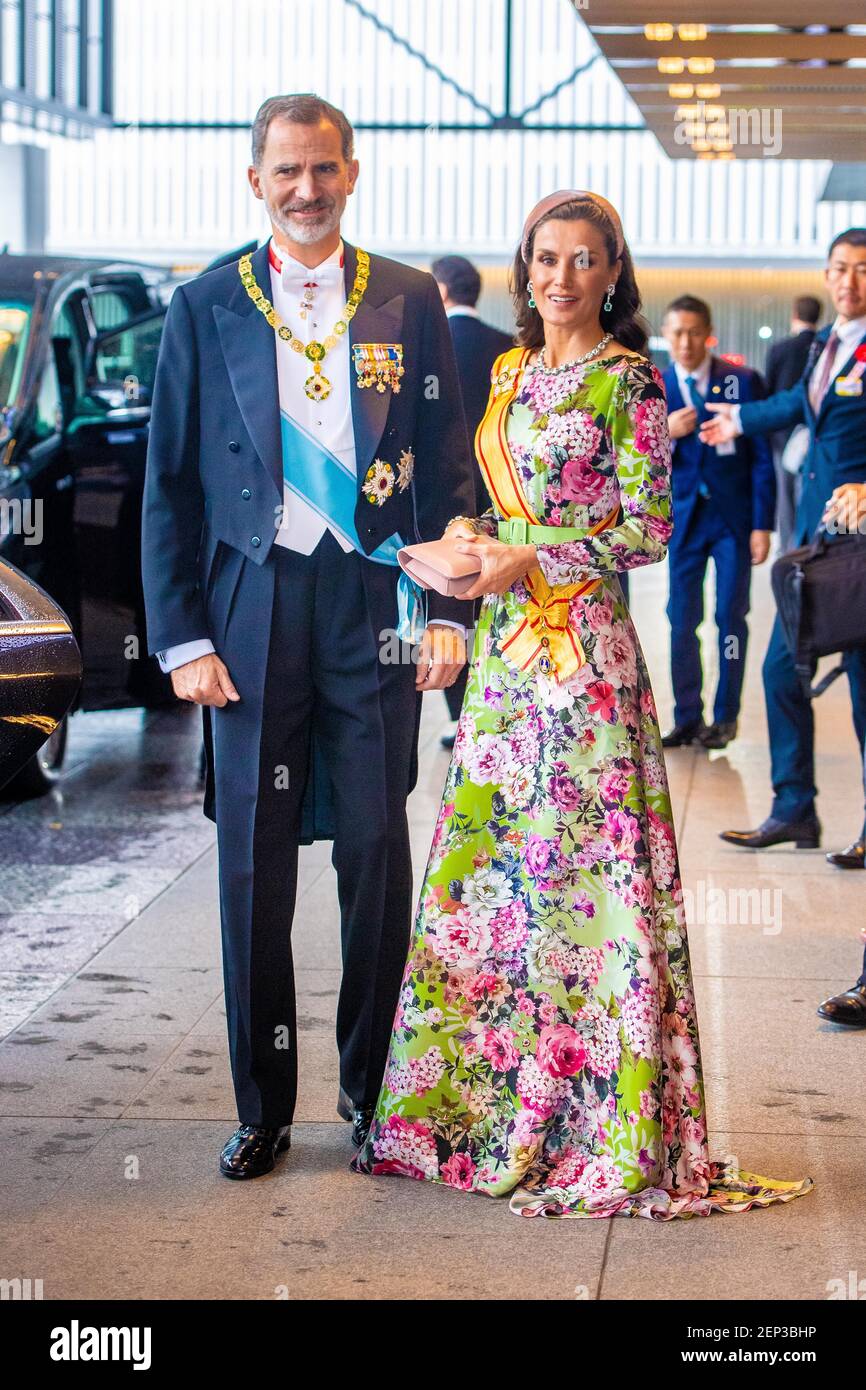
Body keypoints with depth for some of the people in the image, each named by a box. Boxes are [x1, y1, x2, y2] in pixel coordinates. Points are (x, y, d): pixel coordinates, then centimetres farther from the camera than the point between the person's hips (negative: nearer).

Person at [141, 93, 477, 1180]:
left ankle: (373, 1088, 18)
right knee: (253, 866, 4)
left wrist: (446, 610, -1)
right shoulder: (205, 309, 5)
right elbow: (170, 487, 5)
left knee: (376, 853, 4)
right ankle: (262, 1106, 15)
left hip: (373, 604, 0)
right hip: (253, 609, 0)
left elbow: (447, 468, 8)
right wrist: (182, 637, -3)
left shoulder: (409, 303, 7)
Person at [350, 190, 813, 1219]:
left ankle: (596, 1113, 4)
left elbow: (648, 528, -9)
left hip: (582, 643, -7)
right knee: (488, 854, 8)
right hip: (503, 643, 7)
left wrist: (529, 560, -15)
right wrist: (470, 537, 1)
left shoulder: (627, 378, -5)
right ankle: (482, 1093, 18)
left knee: (584, 857, -4)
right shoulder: (508, 373, 15)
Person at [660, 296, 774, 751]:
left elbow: (761, 457, -2)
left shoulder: (743, 381, -3)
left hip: (734, 517, -2)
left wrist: (762, 524, -7)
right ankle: (687, 718, 11)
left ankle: (725, 717, 10)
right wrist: (664, 434, -17)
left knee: (731, 618, 1)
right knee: (682, 621, 2)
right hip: (684, 519, 2)